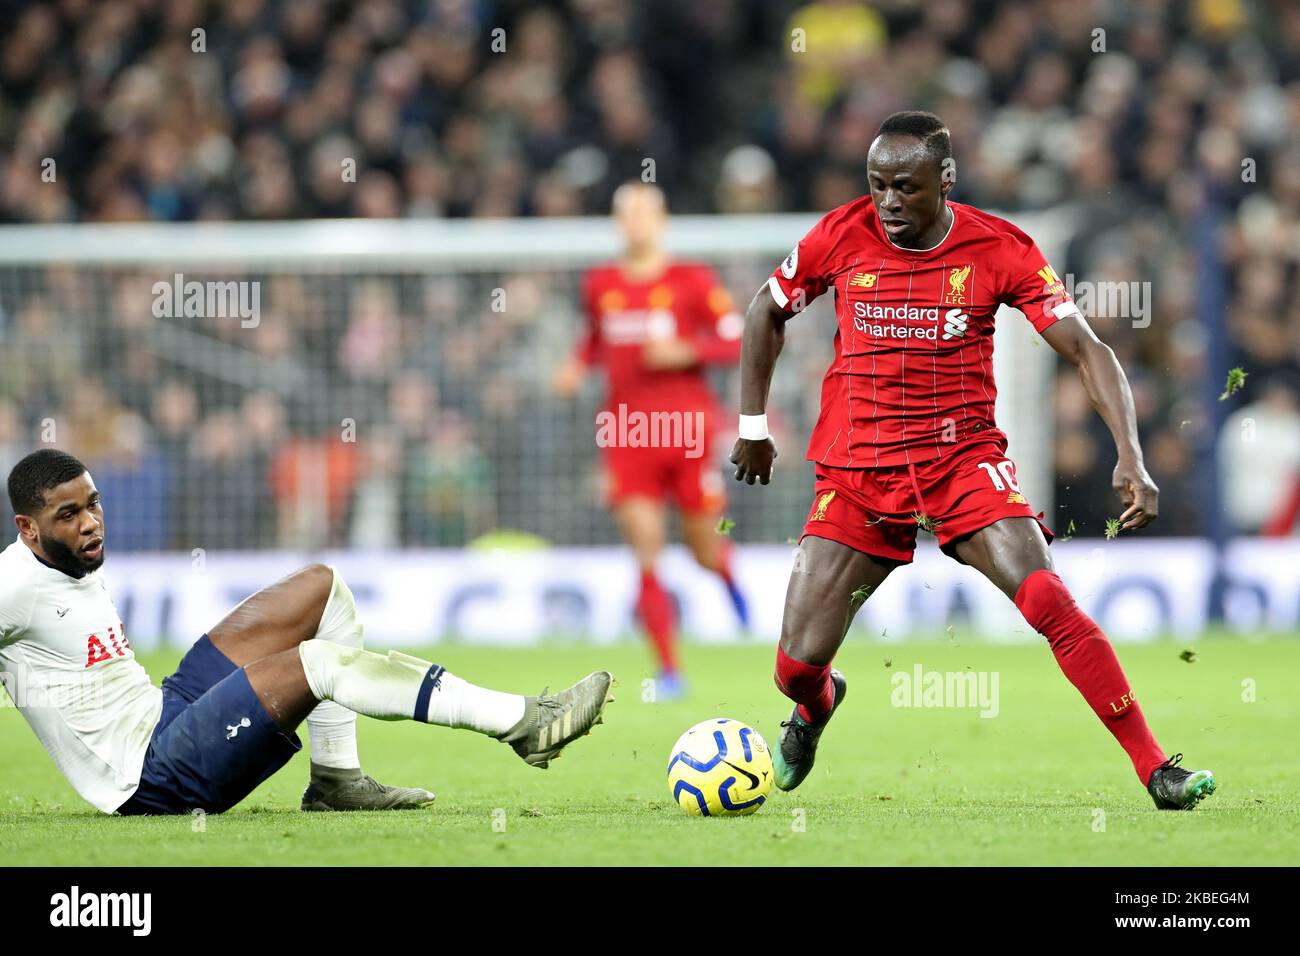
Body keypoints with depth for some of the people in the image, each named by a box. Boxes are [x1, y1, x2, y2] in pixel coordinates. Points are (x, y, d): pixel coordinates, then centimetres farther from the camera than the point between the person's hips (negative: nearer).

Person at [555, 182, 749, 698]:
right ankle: (669, 669, -7)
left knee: (704, 551, 8)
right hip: (627, 432, 2)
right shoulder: (599, 285, 7)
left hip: (688, 428, -2)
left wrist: (686, 353, -17)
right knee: (646, 554, -10)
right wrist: (577, 366, 7)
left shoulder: (693, 281, -3)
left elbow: (736, 342, -2)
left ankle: (728, 570, 48)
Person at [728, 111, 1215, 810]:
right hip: (857, 469, 2)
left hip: (964, 457, -1)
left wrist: (1131, 457, -22)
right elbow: (767, 312, 14)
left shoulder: (1000, 249, -8)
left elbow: (1087, 350, -9)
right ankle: (816, 705, 36)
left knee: (1050, 602, -24)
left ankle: (1156, 771, -20)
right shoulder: (843, 235, -3)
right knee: (797, 665, -4)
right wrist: (752, 427, 15)